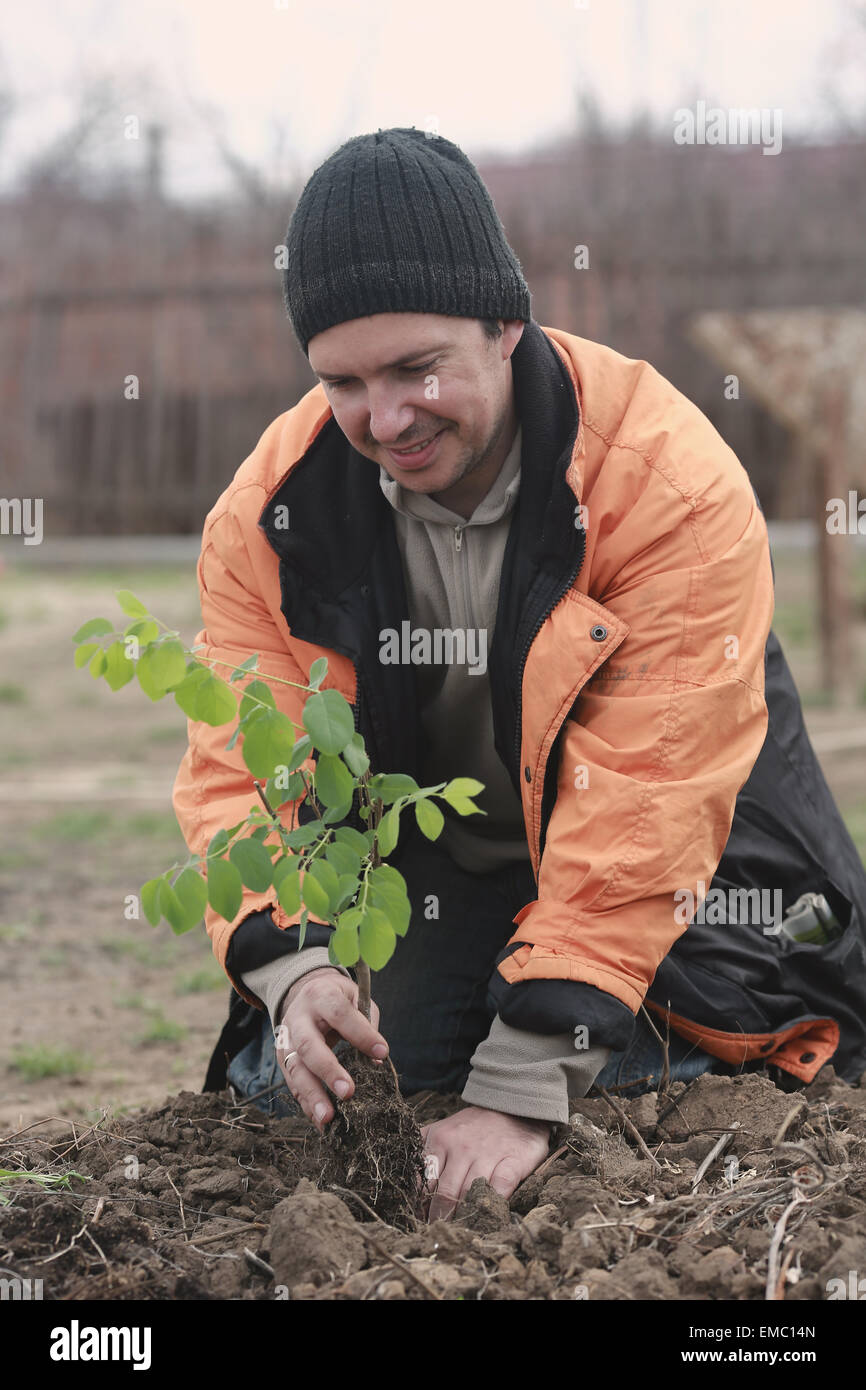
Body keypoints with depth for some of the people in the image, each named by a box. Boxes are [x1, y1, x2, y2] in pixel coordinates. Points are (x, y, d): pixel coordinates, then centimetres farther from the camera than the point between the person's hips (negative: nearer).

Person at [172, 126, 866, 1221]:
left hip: (675, 877, -2)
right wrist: (291, 963, -37)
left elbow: (642, 808, -33)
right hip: (441, 867, 3)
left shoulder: (676, 484, -30)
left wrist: (523, 1083, -36)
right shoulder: (270, 512, -17)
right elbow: (243, 771, -15)